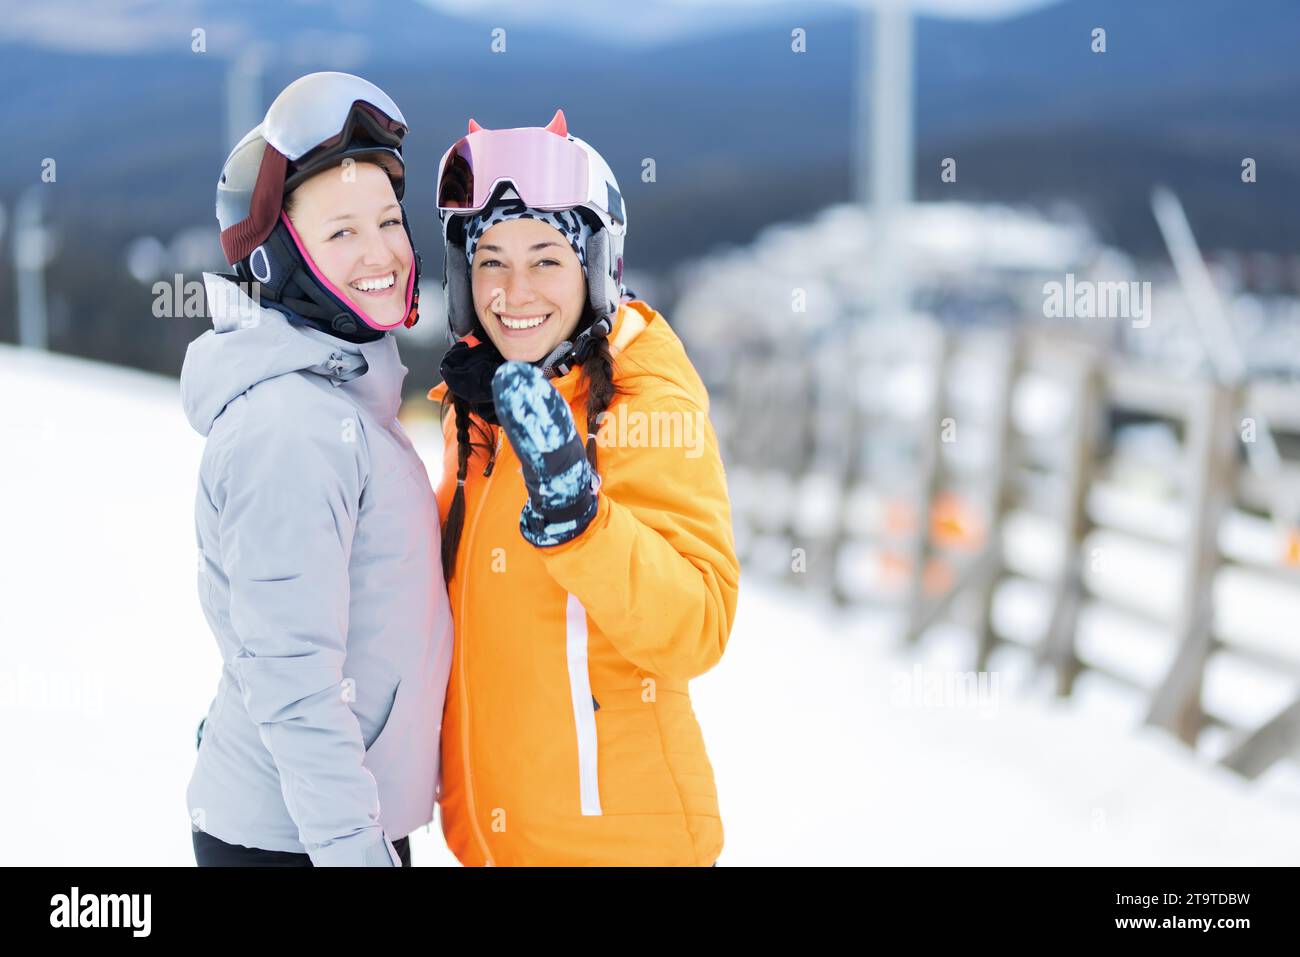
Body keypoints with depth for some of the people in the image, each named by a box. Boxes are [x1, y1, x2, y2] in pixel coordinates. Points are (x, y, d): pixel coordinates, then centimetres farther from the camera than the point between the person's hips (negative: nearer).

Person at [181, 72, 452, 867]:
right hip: (290, 837, -9)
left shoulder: (342, 395, 9)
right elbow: (290, 676, -23)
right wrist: (353, 847, -23)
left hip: (353, 818, 9)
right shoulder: (291, 430, -20)